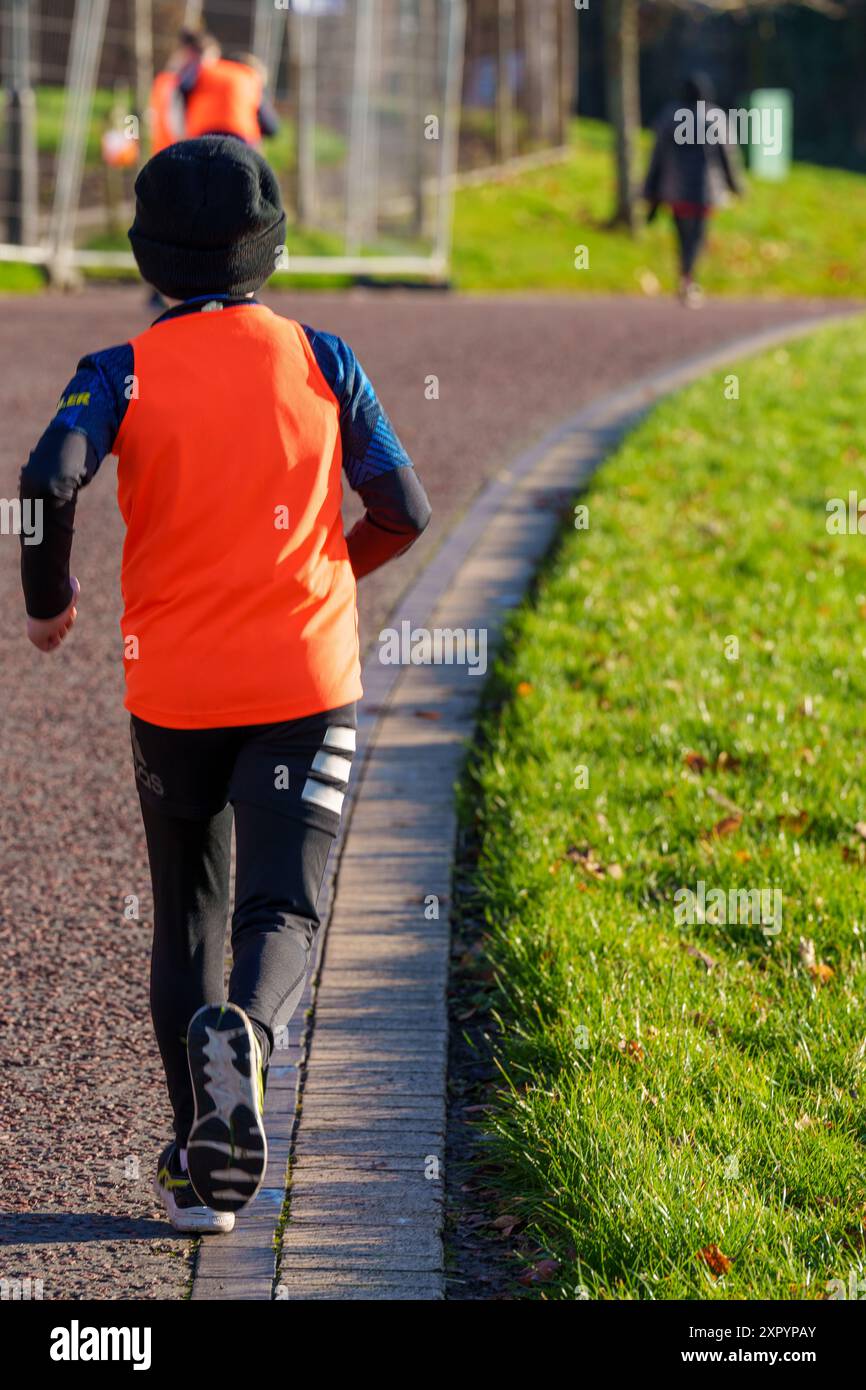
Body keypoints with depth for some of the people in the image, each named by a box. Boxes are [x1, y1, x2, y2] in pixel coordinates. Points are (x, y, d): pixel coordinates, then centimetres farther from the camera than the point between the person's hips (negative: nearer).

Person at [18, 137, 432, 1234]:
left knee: (185, 918, 14)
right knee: (282, 910, -2)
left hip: (172, 690, 0)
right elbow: (404, 513, 2)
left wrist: (48, 598, -3)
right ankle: (242, 1032, -37)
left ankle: (197, 1166, 12)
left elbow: (49, 481, -21)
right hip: (306, 680, 0)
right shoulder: (321, 360, 1)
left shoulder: (122, 372, -4)